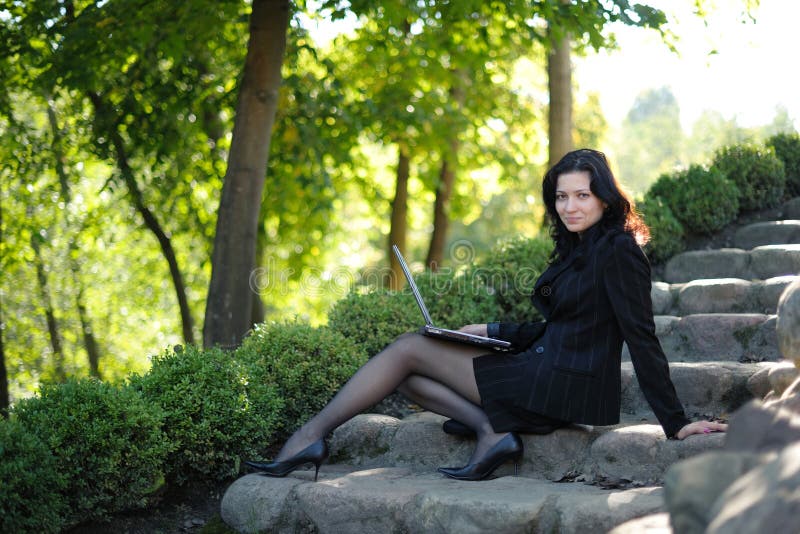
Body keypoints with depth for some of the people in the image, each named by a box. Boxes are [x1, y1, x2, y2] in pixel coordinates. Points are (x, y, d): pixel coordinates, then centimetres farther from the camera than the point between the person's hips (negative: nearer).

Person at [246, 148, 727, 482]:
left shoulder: (616, 251, -12)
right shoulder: (578, 248, 17)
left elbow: (642, 339, -17)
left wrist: (675, 423, -17)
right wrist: (490, 332, 16)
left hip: (565, 389, -10)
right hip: (549, 377, 10)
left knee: (409, 349, -6)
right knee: (408, 374, 7)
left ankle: (313, 434, -5)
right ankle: (492, 431, -12)